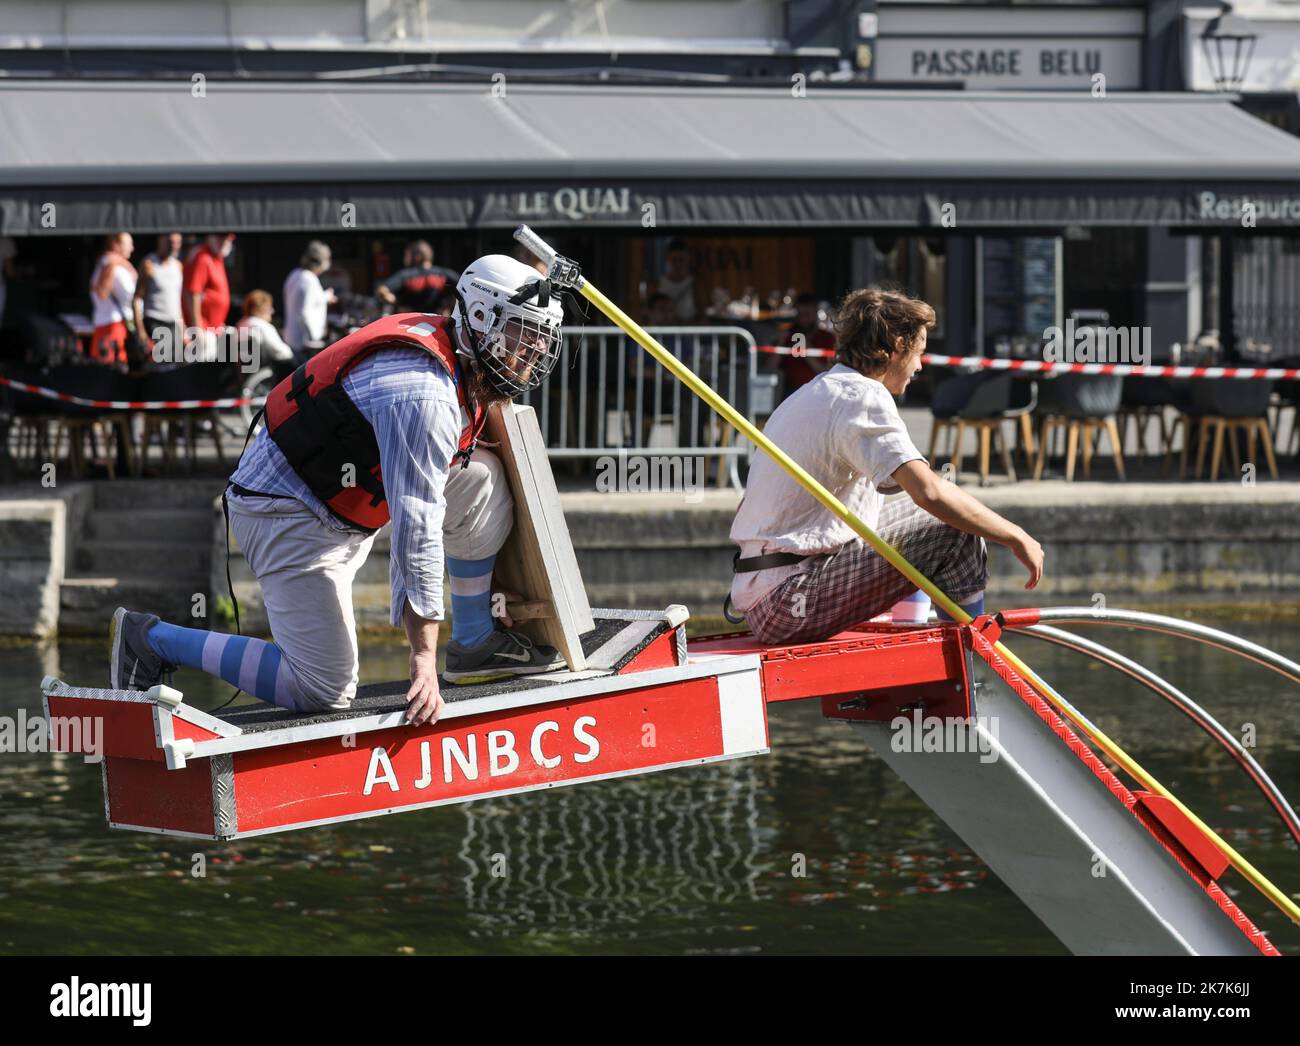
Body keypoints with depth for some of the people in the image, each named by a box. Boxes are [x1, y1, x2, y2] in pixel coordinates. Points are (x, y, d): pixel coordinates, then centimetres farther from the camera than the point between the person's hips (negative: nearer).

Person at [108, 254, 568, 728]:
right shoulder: (422, 395, -27)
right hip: (291, 516, -10)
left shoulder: (461, 368, 5)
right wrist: (423, 661, -29)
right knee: (324, 692, -12)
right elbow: (416, 528, -29)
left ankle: (476, 645, 13)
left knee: (482, 479, 3)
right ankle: (151, 638, -2)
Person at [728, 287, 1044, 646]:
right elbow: (929, 492, -25)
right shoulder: (862, 396, -12)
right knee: (959, 532, -11)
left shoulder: (814, 391, 19)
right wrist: (1016, 538, -14)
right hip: (792, 603, -10)